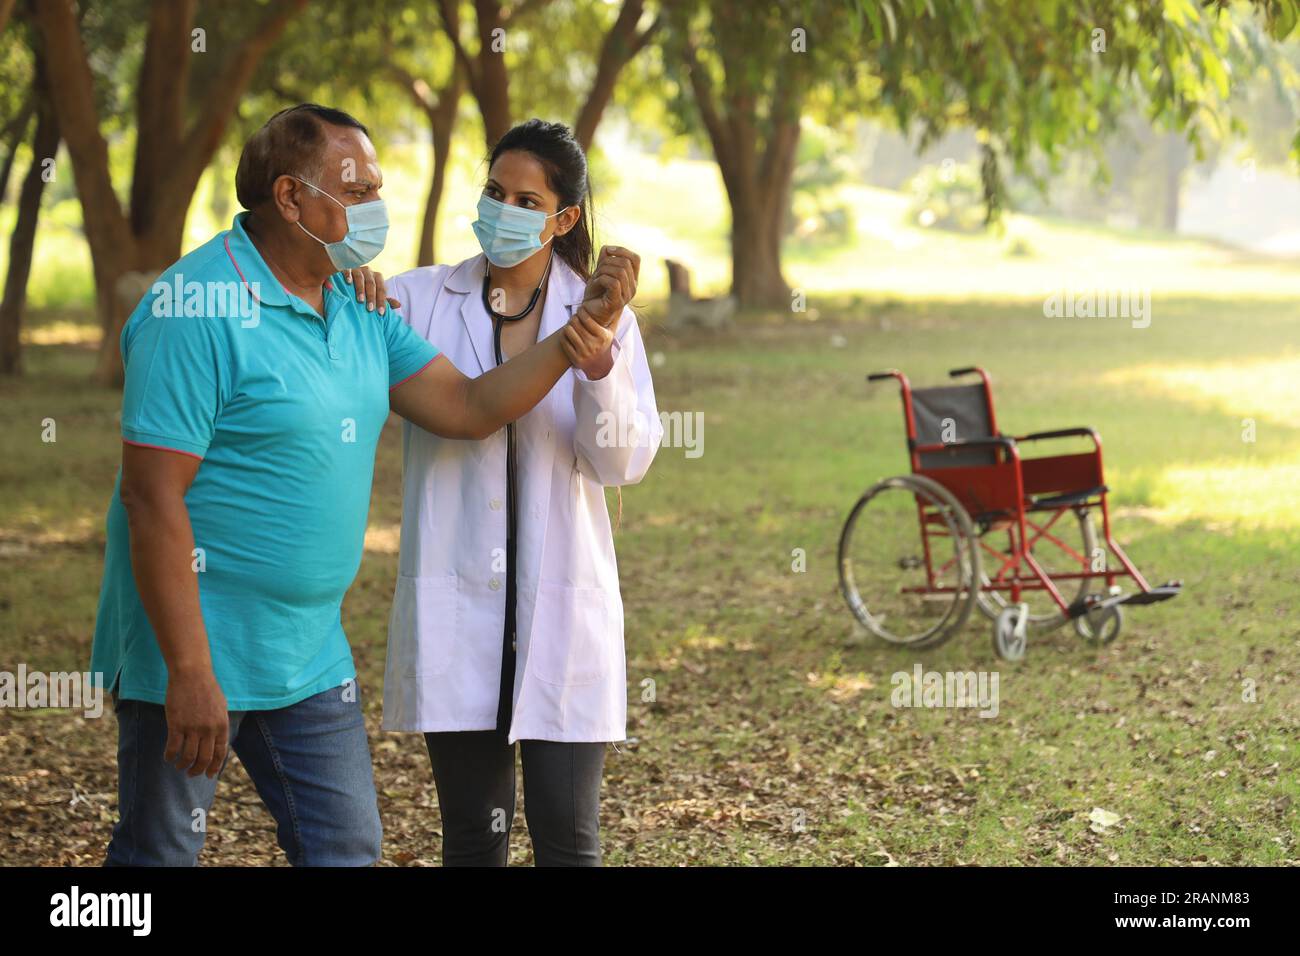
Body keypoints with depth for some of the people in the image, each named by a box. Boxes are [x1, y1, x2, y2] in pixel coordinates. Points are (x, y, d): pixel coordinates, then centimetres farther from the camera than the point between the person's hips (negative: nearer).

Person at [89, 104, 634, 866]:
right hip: (192, 640, -8)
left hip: (309, 653, 8)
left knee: (347, 849, 11)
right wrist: (189, 671, -24)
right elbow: (153, 499, -21)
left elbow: (466, 408, 8)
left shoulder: (359, 310, 9)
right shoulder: (198, 310, -18)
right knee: (160, 853, 5)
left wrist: (573, 338, -8)